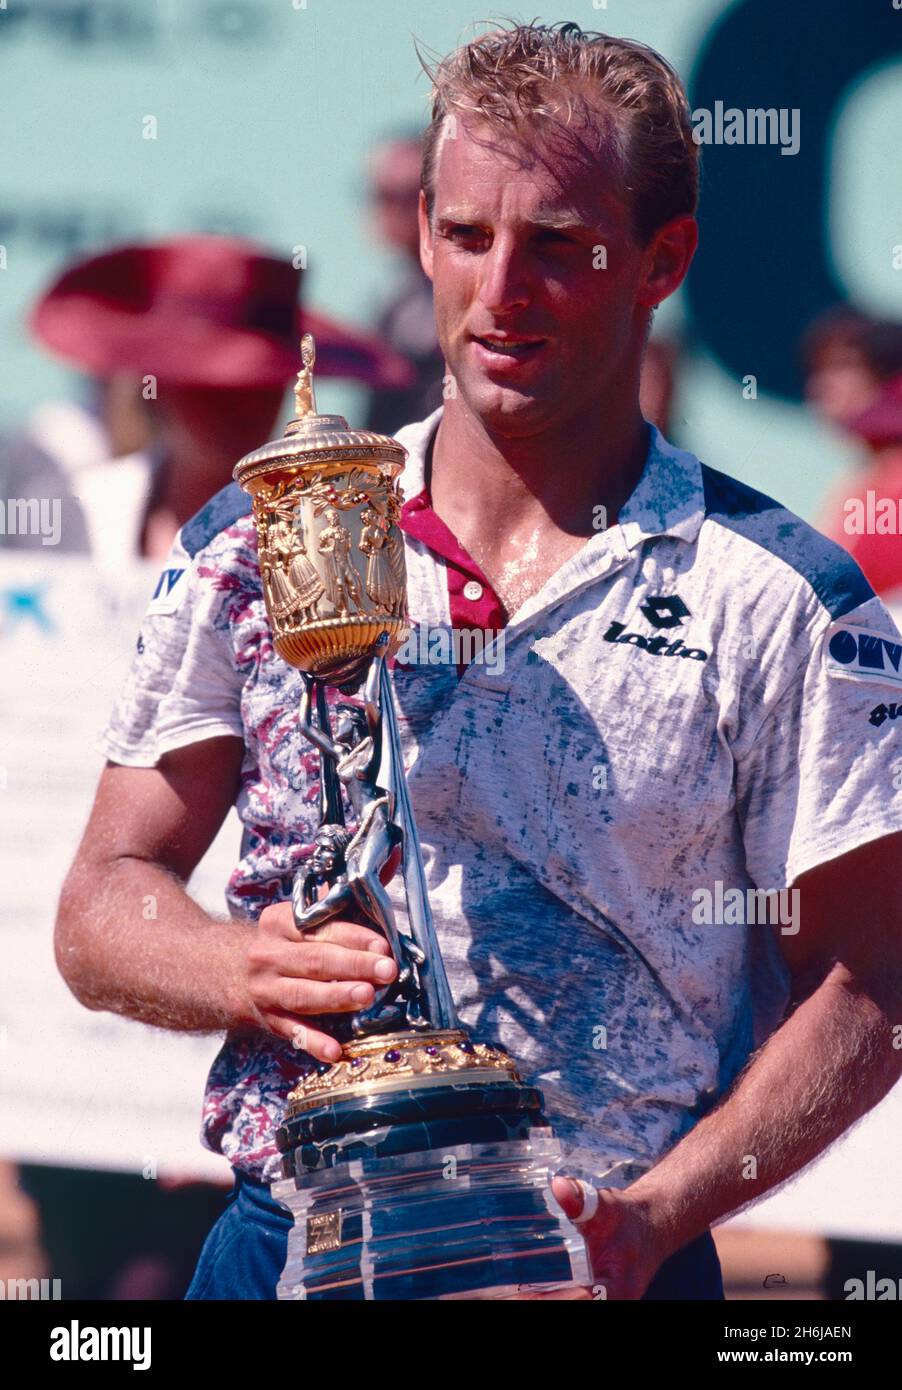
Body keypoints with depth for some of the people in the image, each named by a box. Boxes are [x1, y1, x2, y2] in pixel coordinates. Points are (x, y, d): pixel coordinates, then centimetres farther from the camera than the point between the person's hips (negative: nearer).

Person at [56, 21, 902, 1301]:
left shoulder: (782, 600, -1)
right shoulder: (262, 545, 5)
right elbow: (104, 907, 7)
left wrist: (654, 1215, -15)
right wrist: (251, 973, -15)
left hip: (606, 1269, -2)